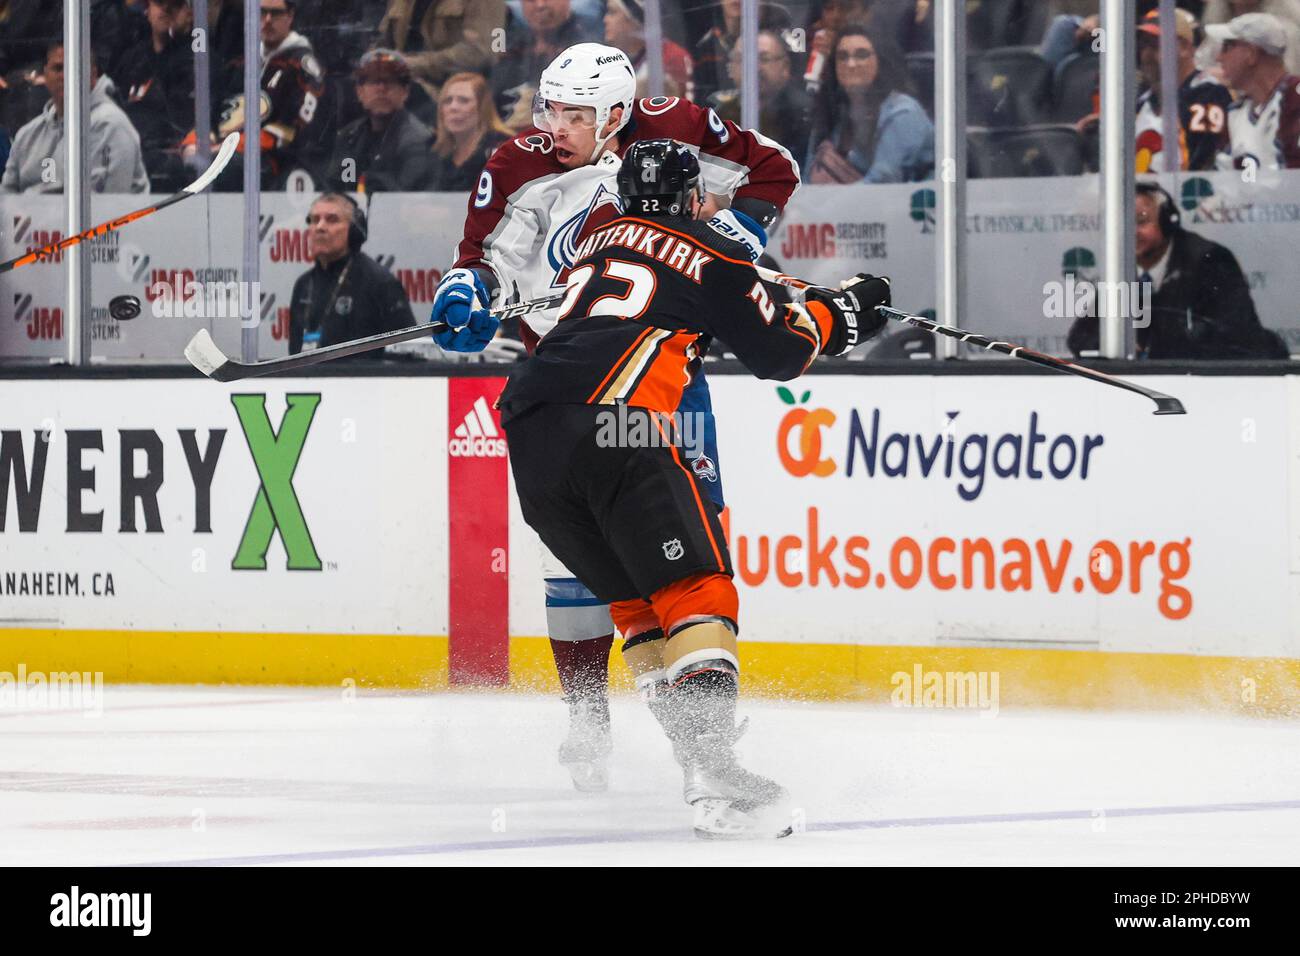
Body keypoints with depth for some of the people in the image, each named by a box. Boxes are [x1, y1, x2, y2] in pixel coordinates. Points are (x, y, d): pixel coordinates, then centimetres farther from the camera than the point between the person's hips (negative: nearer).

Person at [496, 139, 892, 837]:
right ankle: (712, 772, -24)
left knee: (633, 597, 18)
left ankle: (693, 750, 7)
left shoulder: (596, 243, 30)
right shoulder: (709, 256, 11)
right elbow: (778, 351, 11)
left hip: (528, 437, 7)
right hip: (613, 426, -7)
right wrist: (838, 313, 28)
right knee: (694, 589, -7)